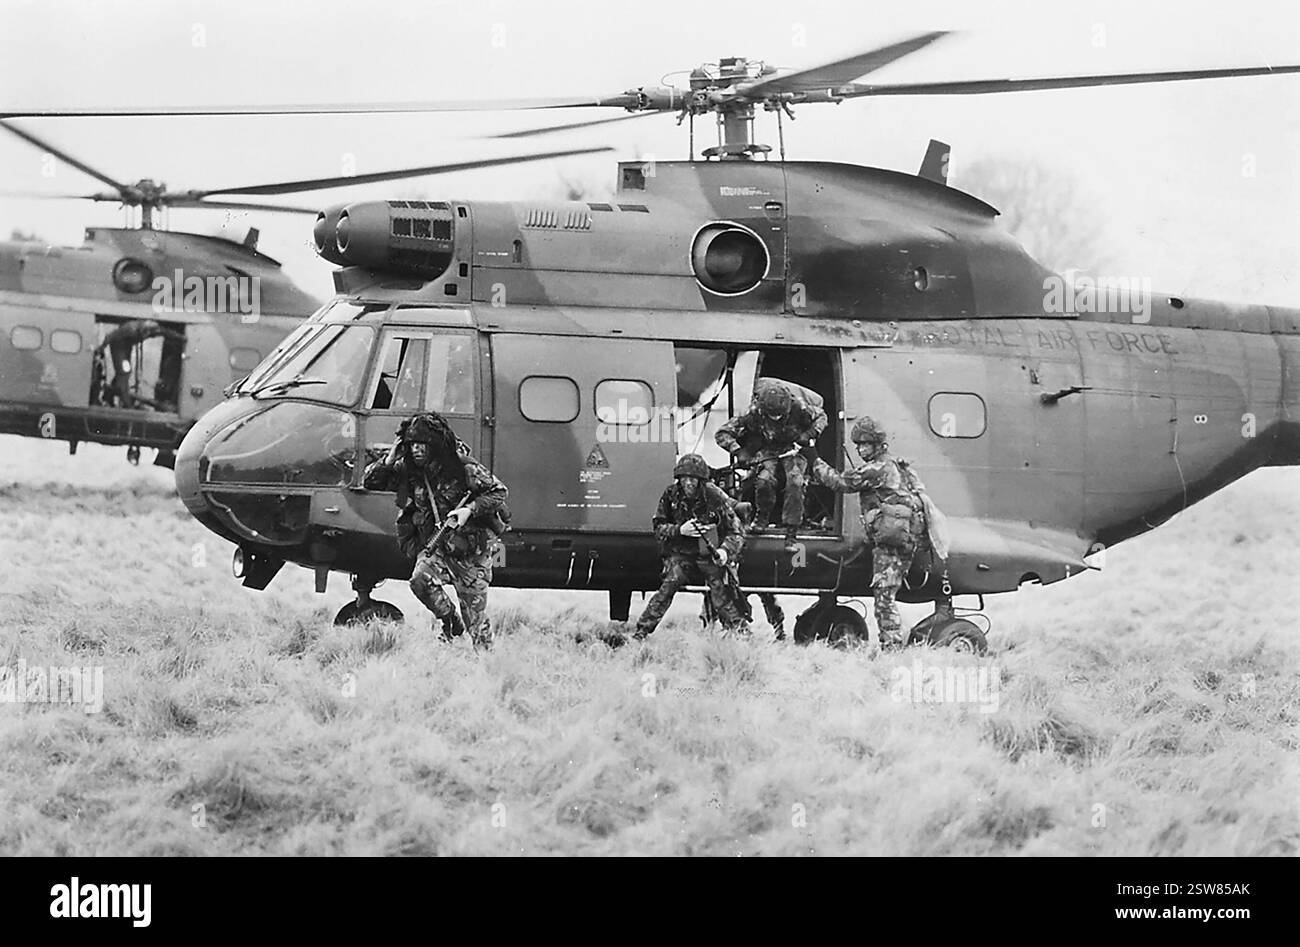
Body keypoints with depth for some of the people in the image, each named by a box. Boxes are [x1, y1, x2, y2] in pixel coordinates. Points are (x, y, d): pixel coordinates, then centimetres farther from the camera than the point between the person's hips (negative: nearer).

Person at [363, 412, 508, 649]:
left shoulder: (463, 467, -15)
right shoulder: (407, 470, -2)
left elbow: (499, 492, -10)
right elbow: (370, 482, 5)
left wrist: (470, 510, -23)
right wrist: (388, 461, -13)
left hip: (472, 548, -4)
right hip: (435, 545, 4)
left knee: (475, 610, -1)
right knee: (420, 580, -25)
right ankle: (450, 621, 0)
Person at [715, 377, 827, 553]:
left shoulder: (798, 407, -26)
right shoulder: (754, 413, -26)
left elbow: (821, 417, -3)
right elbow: (722, 434, -20)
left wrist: (809, 436, -20)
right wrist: (738, 452, -35)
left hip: (793, 448, 0)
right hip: (767, 450, 0)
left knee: (795, 482, -27)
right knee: (764, 480, -29)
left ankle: (790, 535, -20)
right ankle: (763, 516, 3)